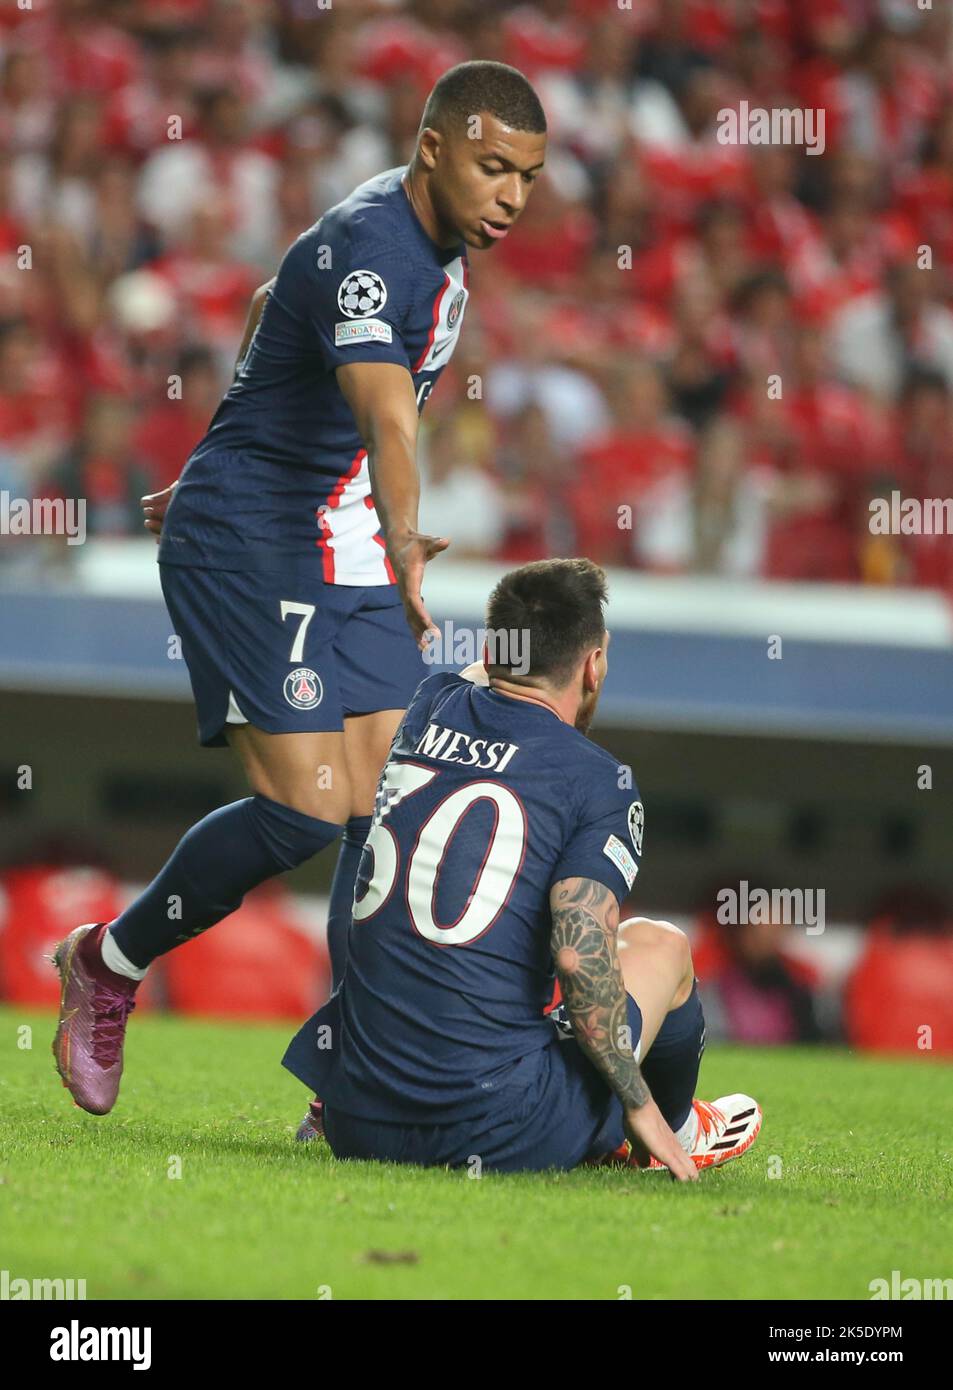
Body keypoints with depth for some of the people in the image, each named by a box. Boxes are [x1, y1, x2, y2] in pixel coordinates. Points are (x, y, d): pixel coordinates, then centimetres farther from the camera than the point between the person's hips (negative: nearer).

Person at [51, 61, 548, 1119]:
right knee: (307, 810, -15)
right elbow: (383, 407, -40)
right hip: (249, 553, -9)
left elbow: (271, 308, 26)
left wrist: (210, 477, 33)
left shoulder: (438, 246, 10)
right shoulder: (366, 247, -22)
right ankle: (106, 967, 7)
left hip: (351, 567, 9)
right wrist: (402, 531, -57)